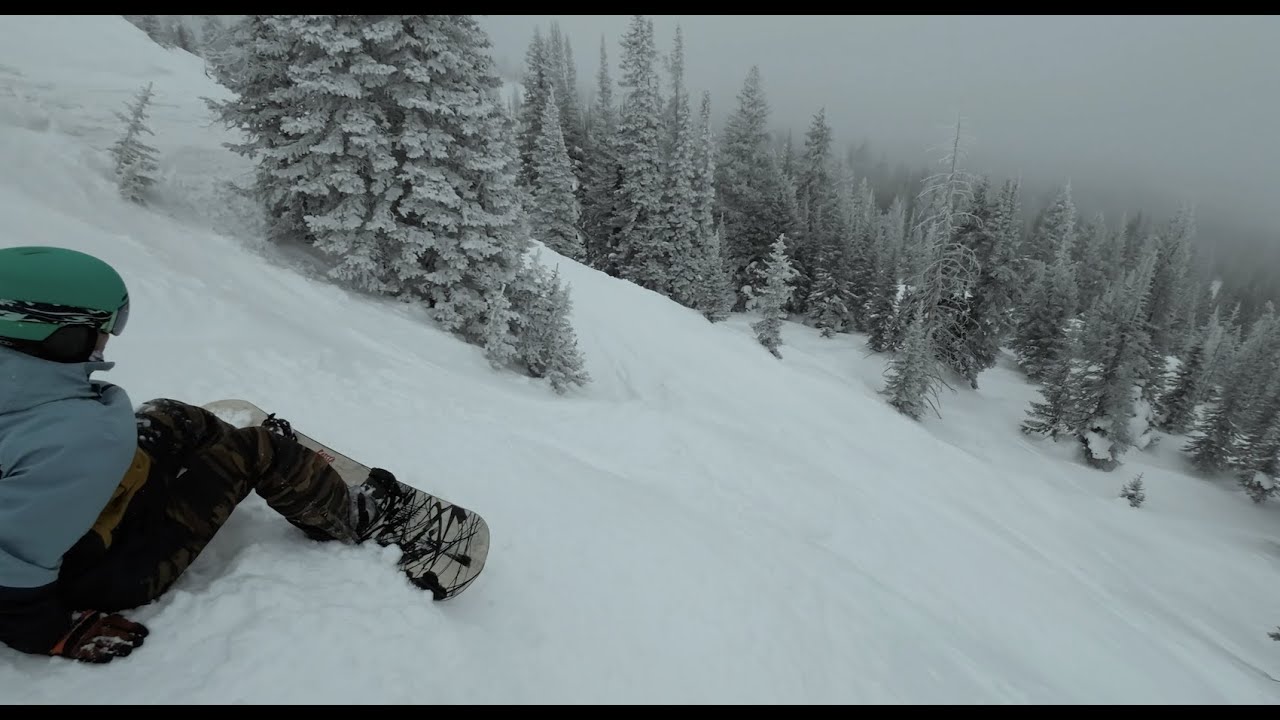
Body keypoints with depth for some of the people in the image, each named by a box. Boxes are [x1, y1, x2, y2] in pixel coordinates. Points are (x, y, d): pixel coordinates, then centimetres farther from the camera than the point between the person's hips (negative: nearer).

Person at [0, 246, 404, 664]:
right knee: (259, 450, -5)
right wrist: (60, 633, -18)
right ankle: (349, 520, 17)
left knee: (180, 420, 14)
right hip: (99, 575, -8)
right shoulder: (81, 437, -38)